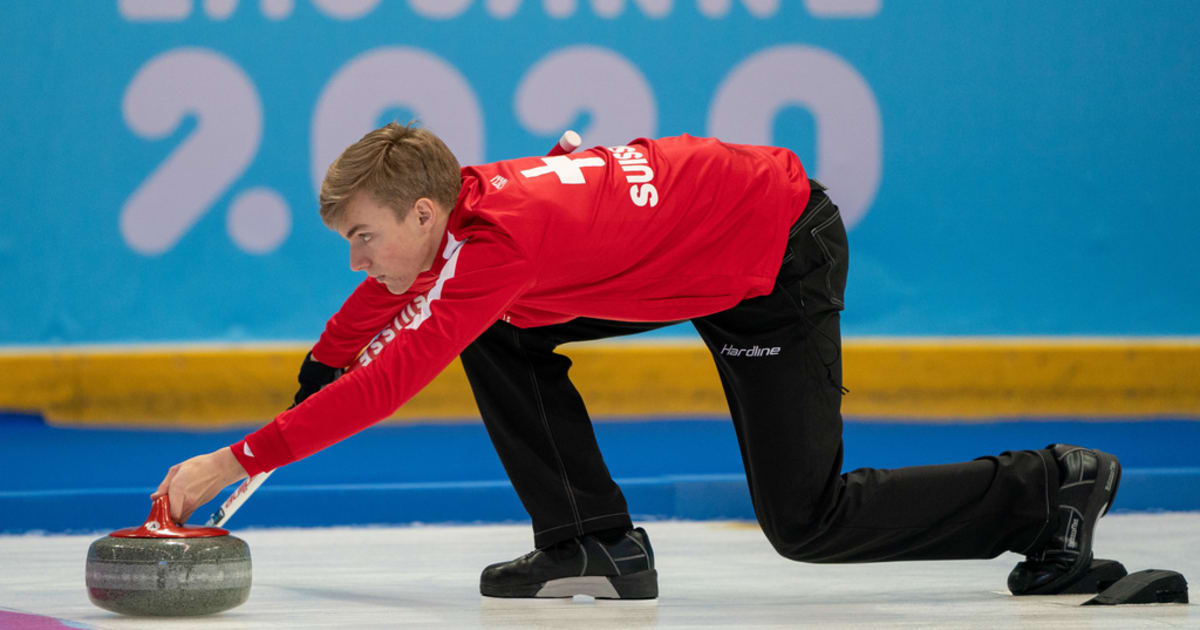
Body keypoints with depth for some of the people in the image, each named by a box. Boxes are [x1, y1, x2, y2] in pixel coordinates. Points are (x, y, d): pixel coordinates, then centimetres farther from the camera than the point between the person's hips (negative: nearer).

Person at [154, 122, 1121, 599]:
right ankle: (593, 546, 6)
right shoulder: (458, 206, -5)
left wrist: (239, 459, -36)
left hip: (781, 256, -9)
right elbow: (385, 301, 17)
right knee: (502, 341, 1)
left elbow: (391, 381, -36)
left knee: (808, 522, -6)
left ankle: (1056, 487, 5)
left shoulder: (499, 241, -31)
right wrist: (314, 379, 5)